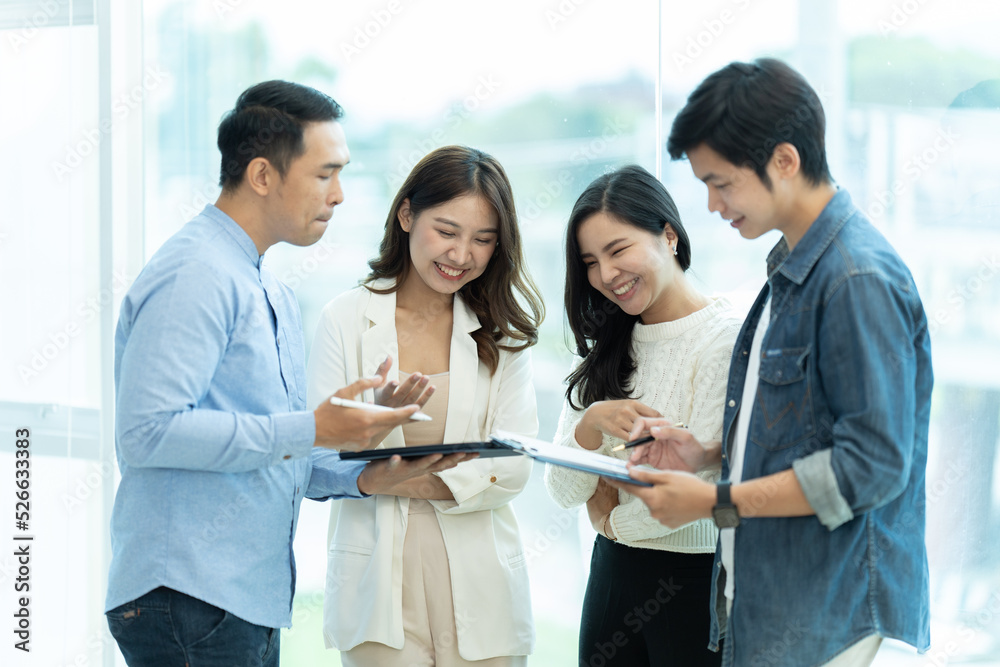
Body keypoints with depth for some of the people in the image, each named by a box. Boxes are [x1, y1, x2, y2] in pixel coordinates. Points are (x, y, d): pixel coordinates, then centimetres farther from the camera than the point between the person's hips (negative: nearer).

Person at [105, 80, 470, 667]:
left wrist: (362, 475, 4)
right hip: (190, 600, -10)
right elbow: (148, 431, -23)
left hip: (252, 599, 10)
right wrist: (310, 430, -21)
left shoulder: (272, 294, 19)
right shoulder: (195, 275, -13)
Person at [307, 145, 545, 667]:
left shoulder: (502, 332, 8)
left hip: (478, 580, 2)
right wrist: (378, 413, -23)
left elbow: (515, 466, -2)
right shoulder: (345, 319, 3)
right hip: (377, 580, -1)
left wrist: (405, 482, -12)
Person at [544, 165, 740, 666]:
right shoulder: (607, 349, 9)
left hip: (696, 581, -6)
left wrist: (615, 520, 1)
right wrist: (591, 422, -14)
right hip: (613, 571, 6)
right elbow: (563, 492, 4)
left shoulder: (726, 339, -11)